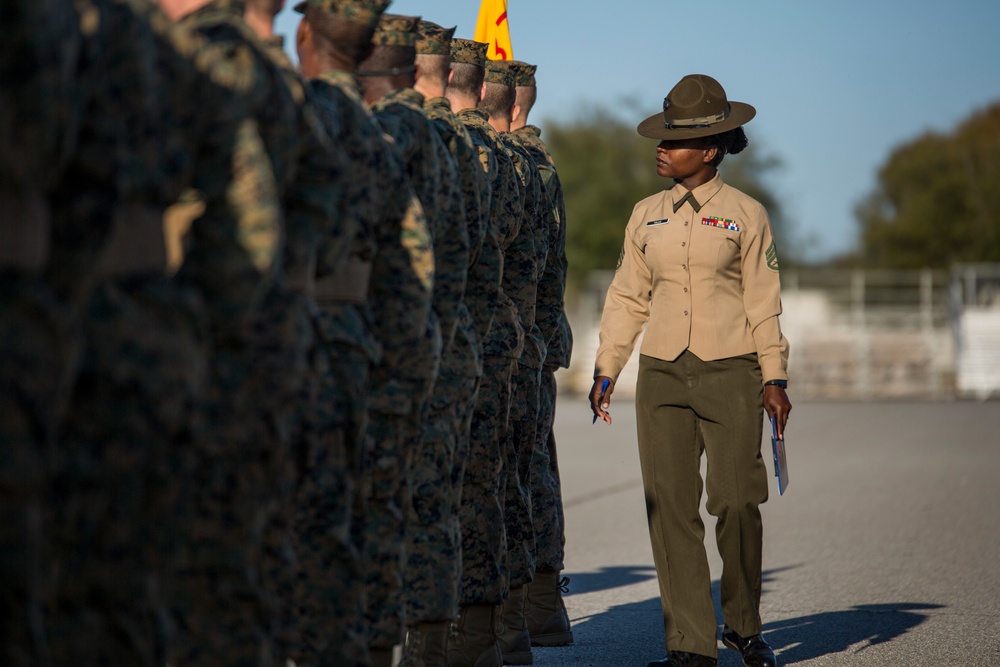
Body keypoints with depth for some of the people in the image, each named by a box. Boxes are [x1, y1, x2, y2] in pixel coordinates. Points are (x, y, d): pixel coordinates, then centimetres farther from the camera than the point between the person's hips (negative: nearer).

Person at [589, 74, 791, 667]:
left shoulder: (746, 215, 2)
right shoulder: (647, 215, 11)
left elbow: (764, 303, 2)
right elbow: (628, 298, 15)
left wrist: (774, 378, -3)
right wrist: (607, 369, 9)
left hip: (730, 373, -3)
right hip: (663, 374, 3)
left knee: (737, 503, -4)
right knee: (671, 507, -4)